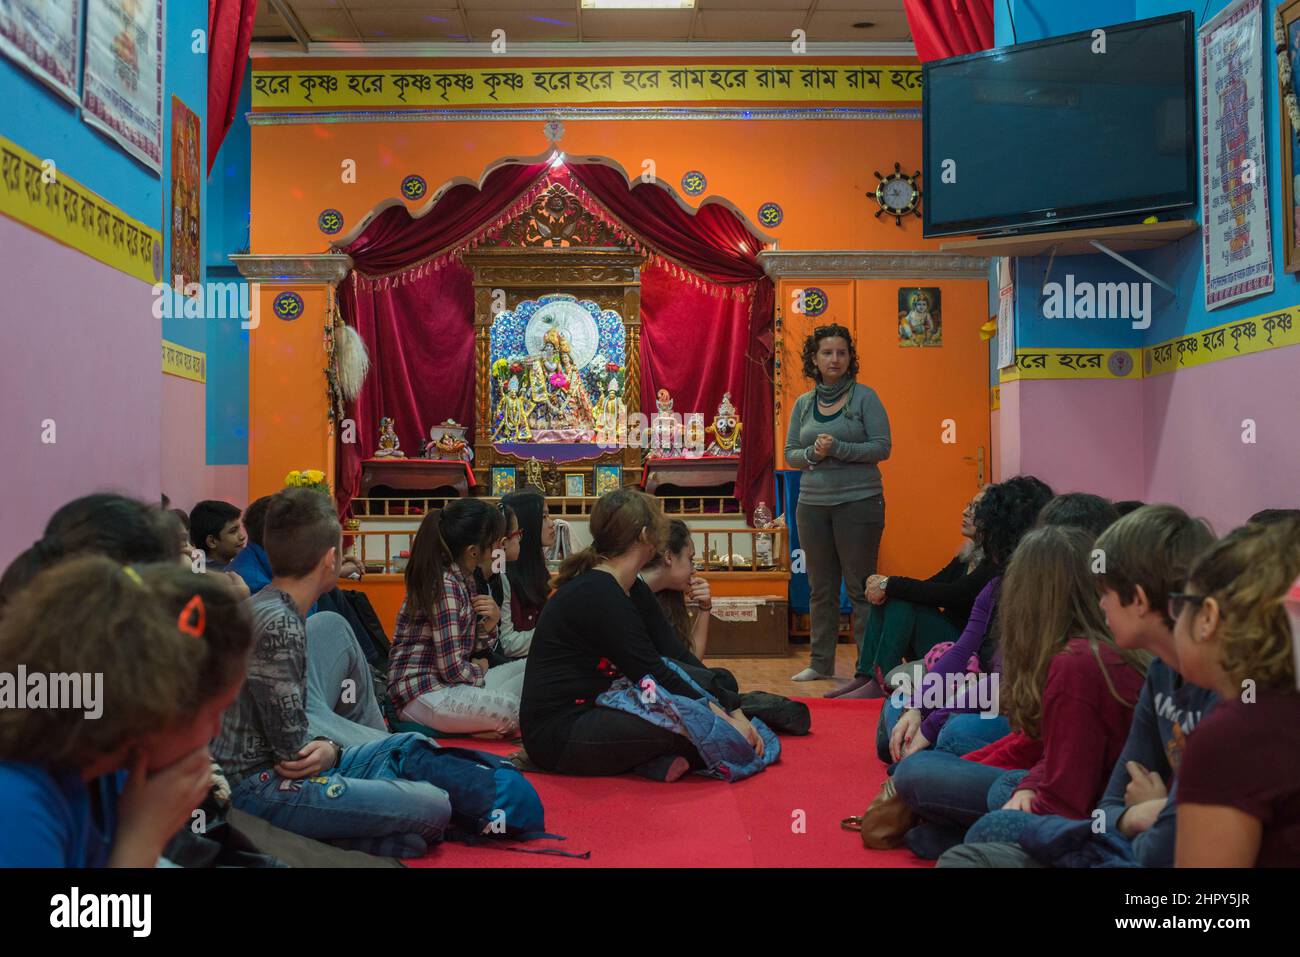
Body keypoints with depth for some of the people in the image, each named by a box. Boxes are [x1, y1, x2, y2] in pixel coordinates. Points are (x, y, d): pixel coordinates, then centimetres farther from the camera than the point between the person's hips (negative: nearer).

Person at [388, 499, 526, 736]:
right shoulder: (445, 585, -19)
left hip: (448, 683, 10)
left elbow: (473, 648, 11)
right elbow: (453, 668, -21)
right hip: (422, 693, -10)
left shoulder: (465, 580, 8)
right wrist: (481, 671, 0)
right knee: (515, 709, -22)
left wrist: (490, 622, -7)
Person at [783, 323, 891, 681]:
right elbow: (790, 453, 11)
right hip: (812, 504, 4)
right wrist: (812, 454, -10)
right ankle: (821, 663, 20)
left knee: (861, 587, -3)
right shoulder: (803, 404, 11)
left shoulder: (865, 397, -1)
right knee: (821, 588, 11)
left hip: (859, 501, -4)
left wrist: (838, 449, -17)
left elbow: (882, 447, -7)